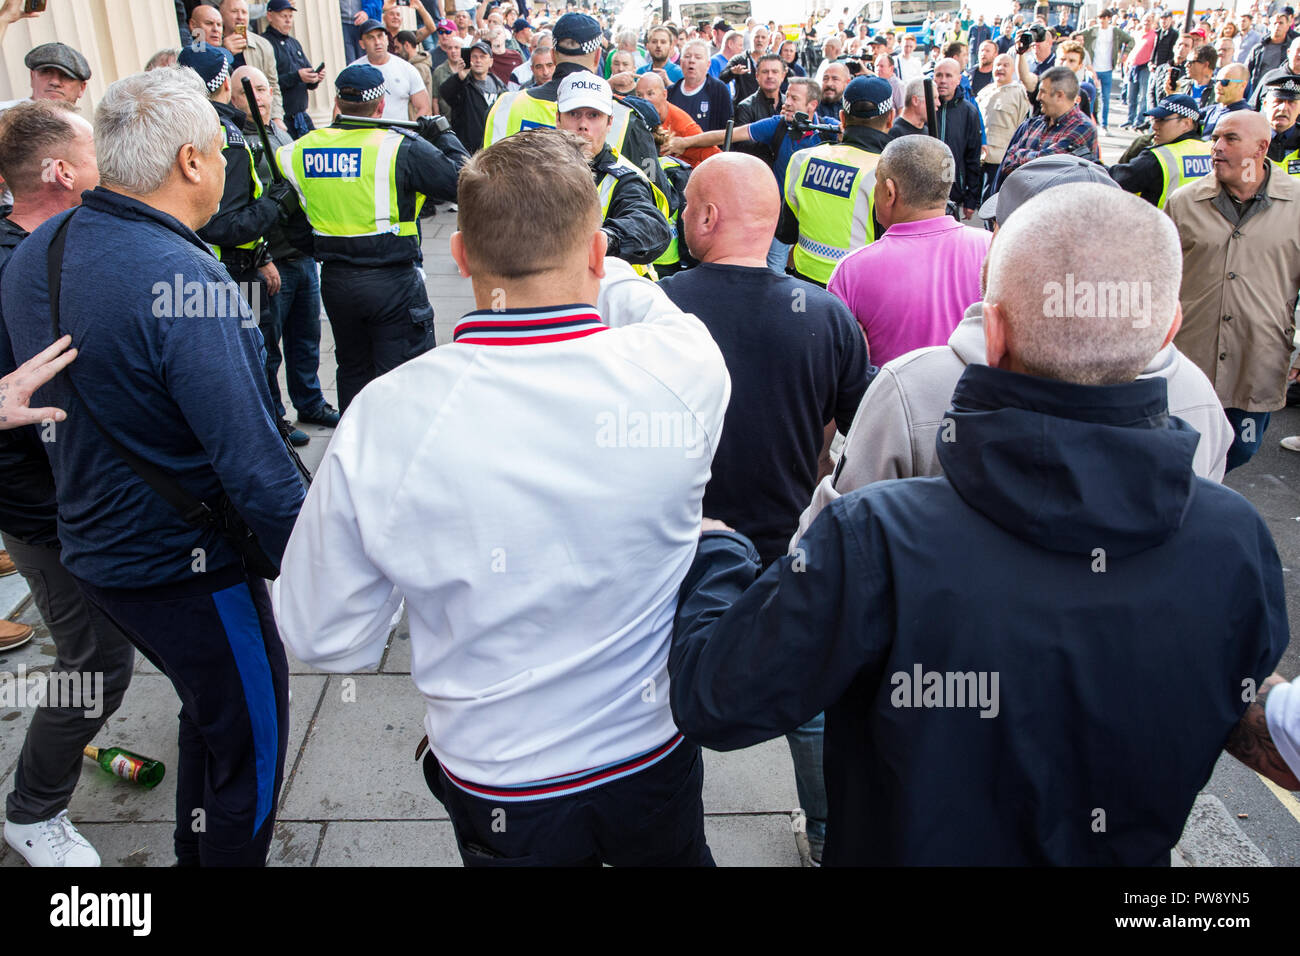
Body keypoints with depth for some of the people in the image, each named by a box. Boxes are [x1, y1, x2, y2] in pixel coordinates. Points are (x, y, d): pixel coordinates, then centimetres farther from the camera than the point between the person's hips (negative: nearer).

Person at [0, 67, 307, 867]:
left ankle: (196, 855, 46)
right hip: (183, 565, -9)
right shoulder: (185, 282, -27)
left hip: (91, 549, 9)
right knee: (251, 741, 12)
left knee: (211, 710, 28)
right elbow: (255, 466, -28)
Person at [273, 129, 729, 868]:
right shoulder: (682, 366, -25)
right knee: (677, 854, 32)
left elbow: (327, 640, -12)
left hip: (497, 796, 0)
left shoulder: (383, 422, -26)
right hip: (655, 757, 1)